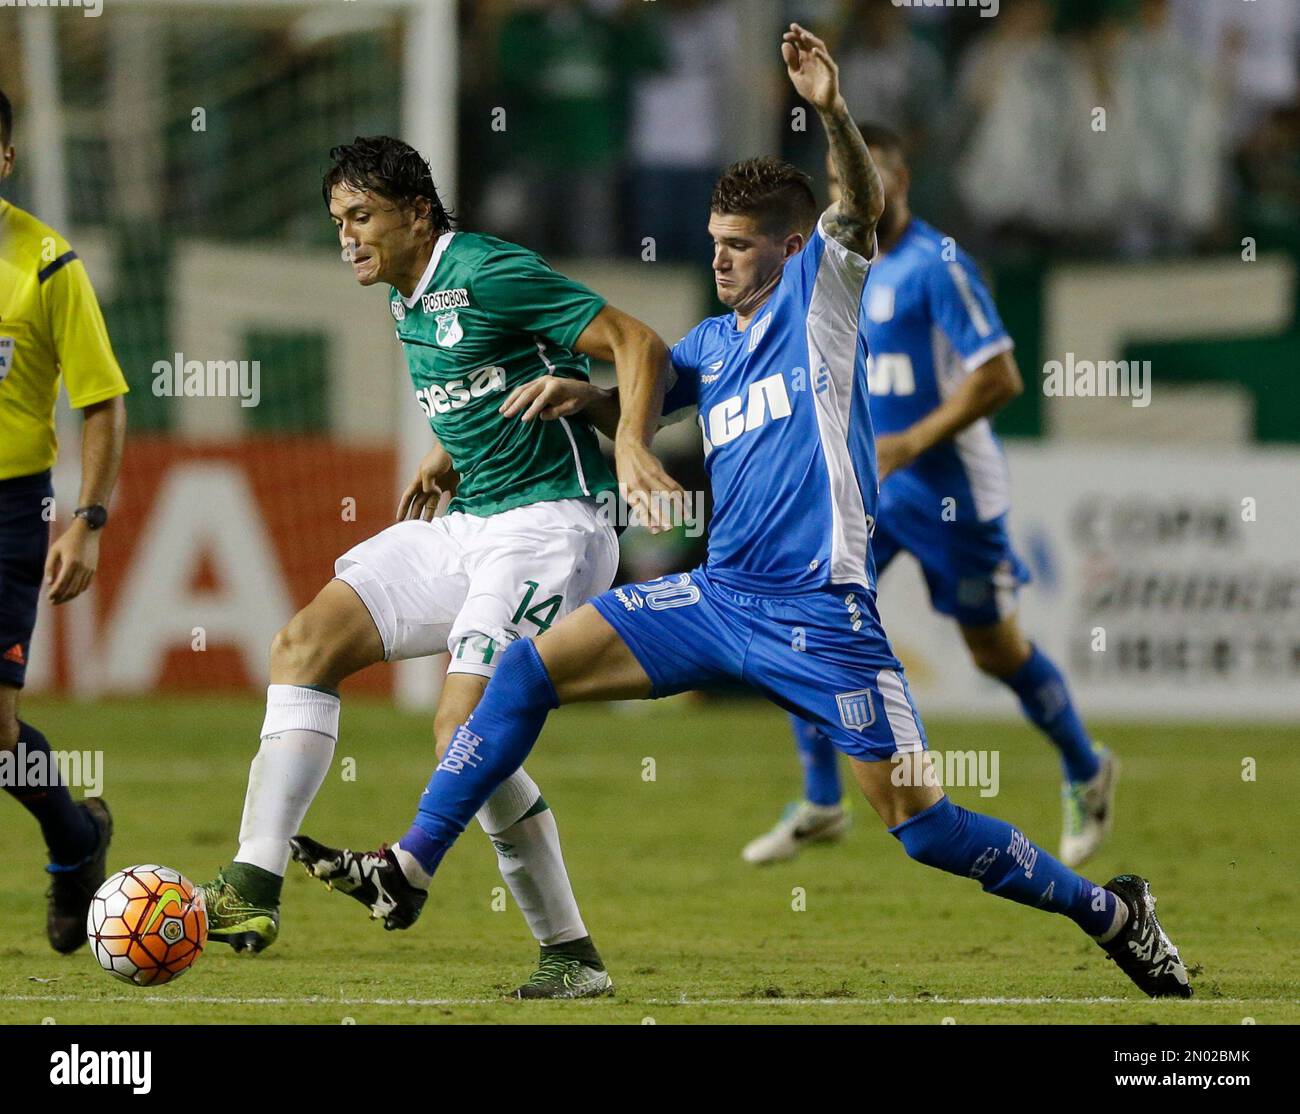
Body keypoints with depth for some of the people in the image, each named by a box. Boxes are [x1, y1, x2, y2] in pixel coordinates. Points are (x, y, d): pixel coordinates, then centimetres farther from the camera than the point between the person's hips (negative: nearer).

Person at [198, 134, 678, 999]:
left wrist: (630, 441, -31)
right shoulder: (407, 304, 15)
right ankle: (254, 888, -9)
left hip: (549, 522, -9)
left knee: (467, 729, -21)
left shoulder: (490, 273, -13)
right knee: (307, 642, -4)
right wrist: (449, 458, 14)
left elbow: (637, 343, -15)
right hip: (468, 524, 9)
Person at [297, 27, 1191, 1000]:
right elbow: (643, 370, 36)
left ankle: (1110, 911, 10)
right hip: (719, 595, 6)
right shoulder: (711, 344, 17)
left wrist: (833, 113, -37)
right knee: (531, 667, -5)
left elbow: (865, 206, -19)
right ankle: (409, 869, -3)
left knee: (919, 823, -9)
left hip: (821, 612, -6)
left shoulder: (818, 295, -1)